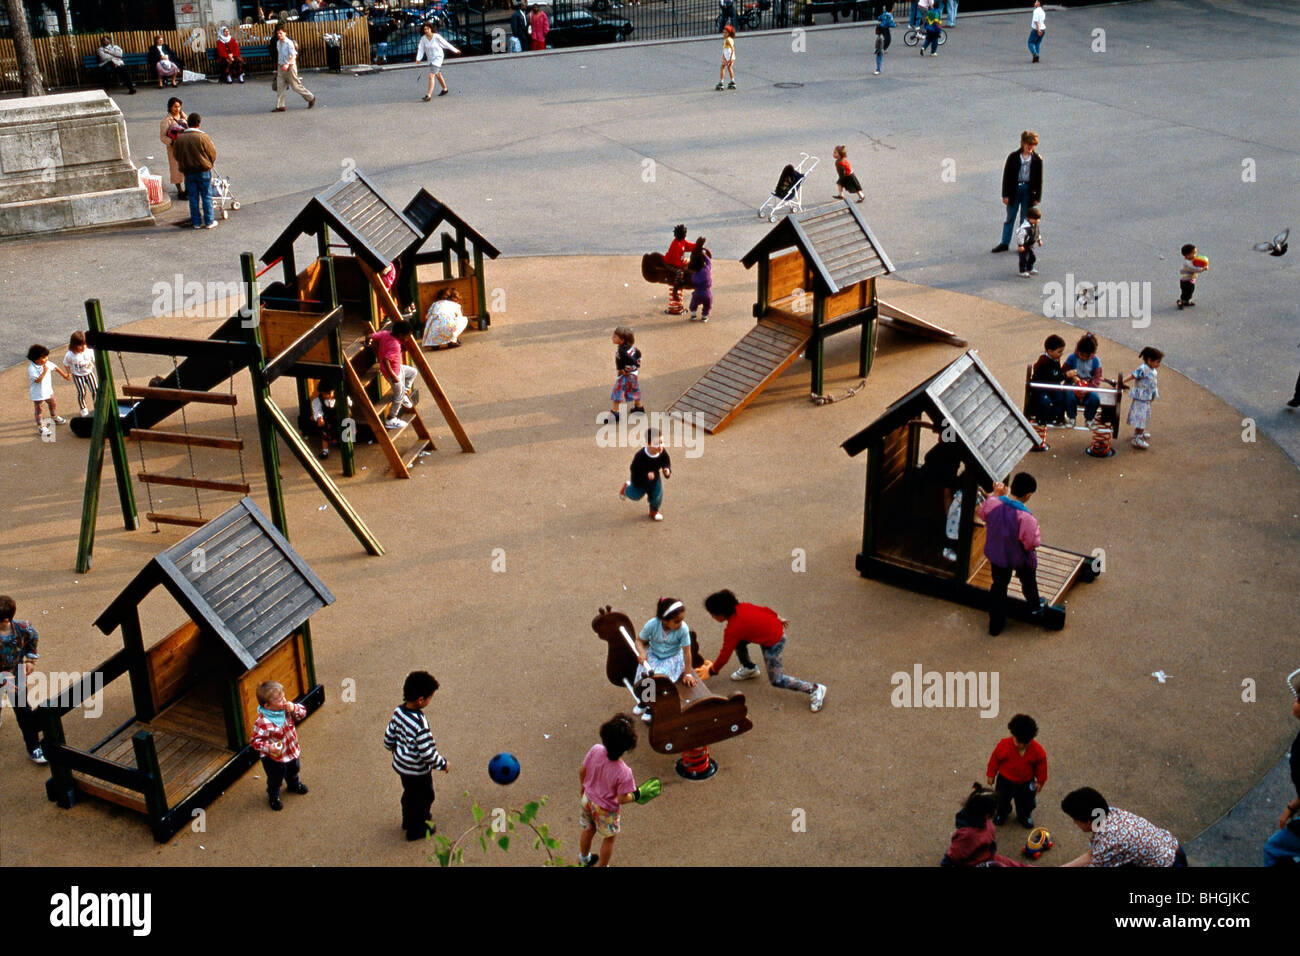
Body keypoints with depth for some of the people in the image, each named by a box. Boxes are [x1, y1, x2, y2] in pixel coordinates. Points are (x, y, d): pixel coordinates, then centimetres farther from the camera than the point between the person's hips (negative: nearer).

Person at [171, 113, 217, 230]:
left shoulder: (179, 138, -1)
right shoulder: (203, 137, -13)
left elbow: (176, 155, 8)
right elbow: (213, 154, -6)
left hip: (188, 172, 3)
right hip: (203, 172, -3)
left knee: (193, 197, 10)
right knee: (206, 197, 5)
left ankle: (196, 222, 14)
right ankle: (209, 222, 8)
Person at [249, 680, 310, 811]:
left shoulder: (286, 708, -18)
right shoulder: (263, 723, -37)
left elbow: (303, 712, -8)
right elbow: (255, 741, -29)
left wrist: (294, 708, -28)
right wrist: (269, 748, -42)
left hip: (292, 751, 6)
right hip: (274, 759, -6)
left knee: (293, 770, 33)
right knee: (275, 779, 18)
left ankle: (294, 785, 64)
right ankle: (273, 797, 48)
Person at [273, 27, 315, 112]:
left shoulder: (289, 43, -15)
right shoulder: (278, 43, 9)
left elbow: (293, 56, -23)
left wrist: (287, 64, -36)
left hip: (289, 67, -7)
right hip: (281, 67, 7)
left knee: (296, 86, 1)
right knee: (279, 87, 1)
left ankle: (311, 98, 19)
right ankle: (280, 106, 4)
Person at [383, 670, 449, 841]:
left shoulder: (398, 712, -12)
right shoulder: (420, 724, -36)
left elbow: (388, 740, 0)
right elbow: (428, 754, -29)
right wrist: (443, 764, -13)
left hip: (400, 764, 7)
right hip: (417, 771, -7)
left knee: (409, 794, 30)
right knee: (423, 797, 18)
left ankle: (408, 820, 52)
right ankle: (416, 830, 37)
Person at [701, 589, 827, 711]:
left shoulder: (732, 629, -22)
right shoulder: (740, 607, -4)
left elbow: (725, 654, -14)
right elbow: (764, 609, 5)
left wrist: (712, 671, 1)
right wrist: (778, 618, 23)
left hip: (773, 643, -9)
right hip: (776, 626, 9)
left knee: (776, 680, -2)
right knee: (738, 640, 11)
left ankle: (814, 689, -1)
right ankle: (749, 668, 31)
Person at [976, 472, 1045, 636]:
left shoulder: (992, 503, -25)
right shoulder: (1026, 518, -38)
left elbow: (980, 513, -1)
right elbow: (1033, 543, -26)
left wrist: (994, 495, 3)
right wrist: (1036, 530, -8)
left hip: (997, 555, 3)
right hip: (1021, 560, -3)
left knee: (998, 586, 23)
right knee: (1028, 583, 29)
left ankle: (995, 626, 33)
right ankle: (1035, 608, 57)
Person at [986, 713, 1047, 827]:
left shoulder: (1037, 750, -26)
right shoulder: (1004, 745, -27)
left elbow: (1041, 765, -7)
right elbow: (995, 759, -11)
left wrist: (1040, 781, 1)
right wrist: (991, 775, 0)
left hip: (1026, 783, 0)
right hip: (1005, 780, 0)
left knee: (1027, 802, 18)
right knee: (1001, 800, 20)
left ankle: (1024, 816, 52)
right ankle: (1001, 813, 54)